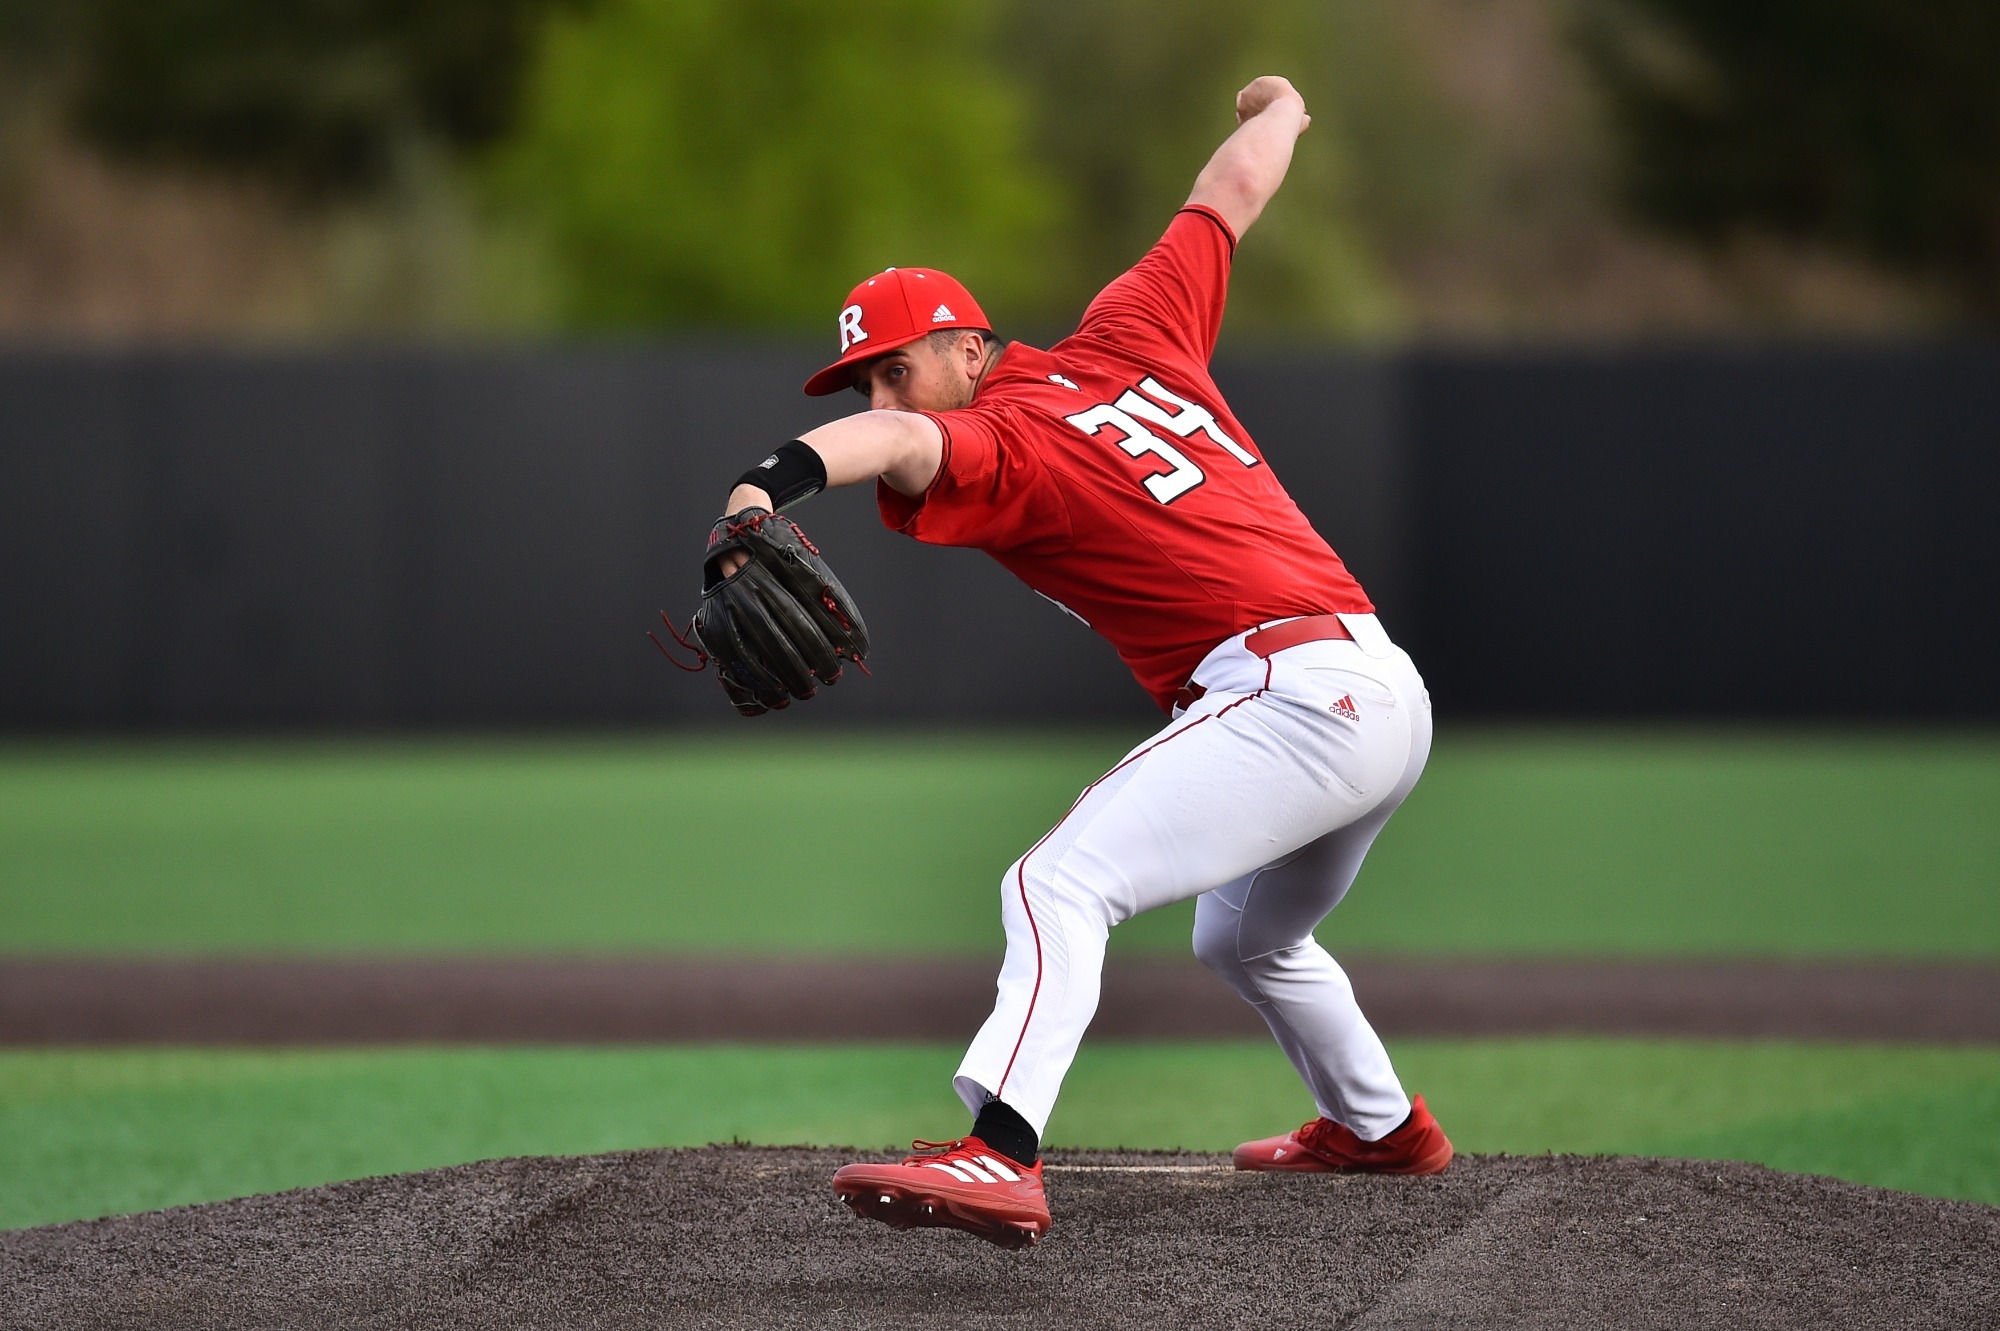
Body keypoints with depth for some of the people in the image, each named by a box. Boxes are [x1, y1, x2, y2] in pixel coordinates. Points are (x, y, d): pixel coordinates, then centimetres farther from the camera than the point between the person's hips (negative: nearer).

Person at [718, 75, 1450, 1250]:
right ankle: (1381, 1125, 55)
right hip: (1392, 698, 10)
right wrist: (1282, 108, 47)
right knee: (1248, 939, 36)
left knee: (1060, 885, -24)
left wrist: (780, 478, -52)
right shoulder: (1129, 337, 13)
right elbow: (1234, 190, 26)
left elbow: (899, 445, -33)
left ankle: (1001, 1155, -43)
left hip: (1289, 698, -10)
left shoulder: (1000, 443, -9)